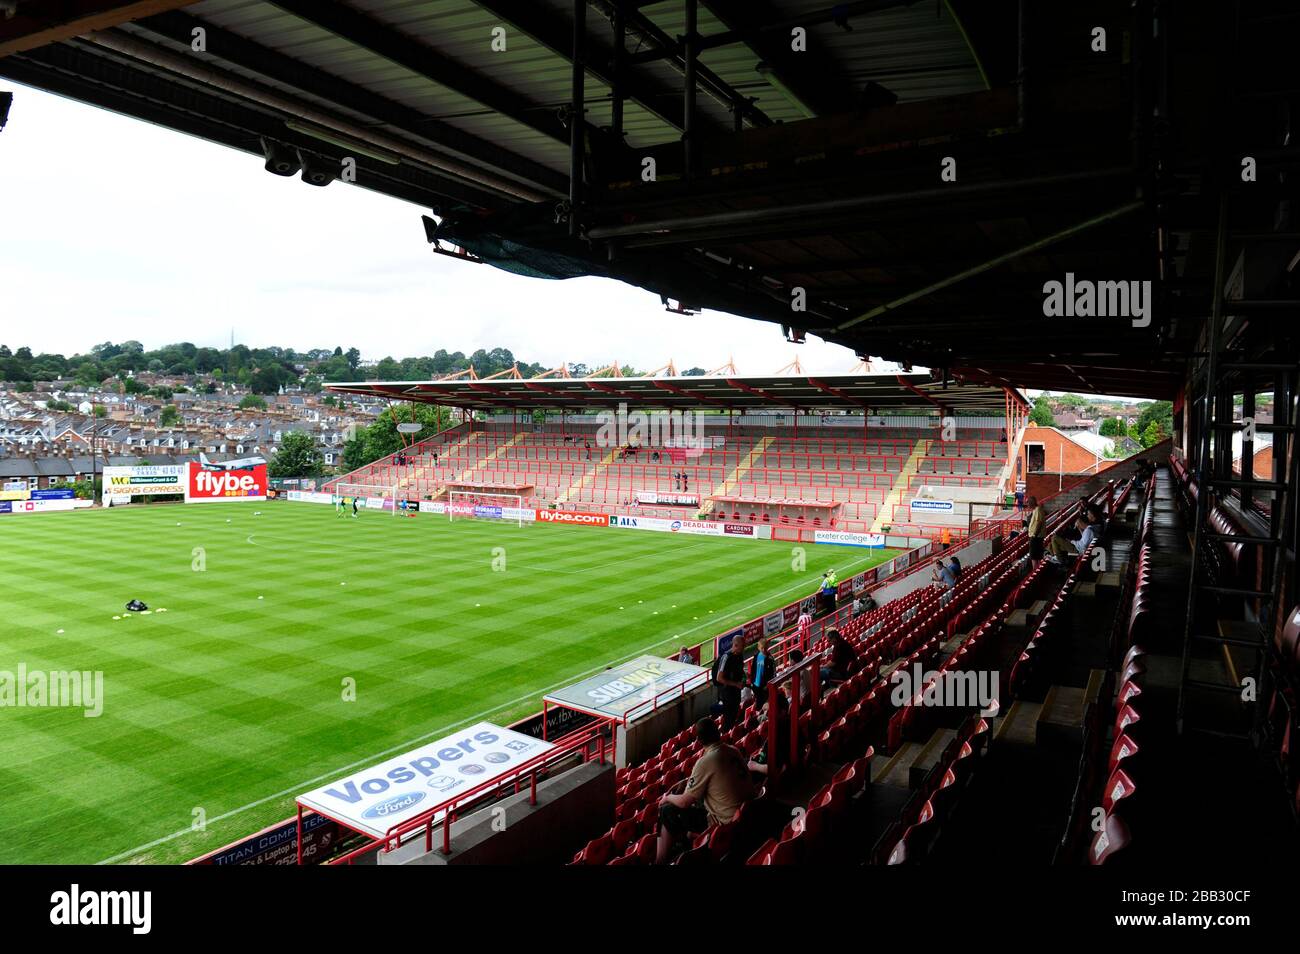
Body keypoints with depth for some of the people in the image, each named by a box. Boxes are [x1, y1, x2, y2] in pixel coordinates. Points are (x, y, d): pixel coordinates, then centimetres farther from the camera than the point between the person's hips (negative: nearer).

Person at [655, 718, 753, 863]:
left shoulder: (705, 762, -20)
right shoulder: (734, 750, 0)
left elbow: (685, 802, -12)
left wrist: (668, 798, 9)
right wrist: (692, 782, 22)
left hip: (726, 822, -8)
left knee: (667, 811, 5)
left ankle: (660, 860, 14)